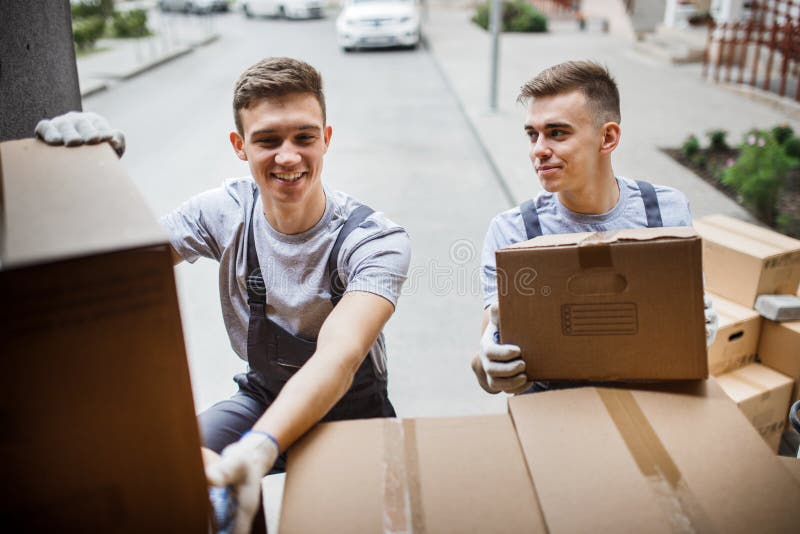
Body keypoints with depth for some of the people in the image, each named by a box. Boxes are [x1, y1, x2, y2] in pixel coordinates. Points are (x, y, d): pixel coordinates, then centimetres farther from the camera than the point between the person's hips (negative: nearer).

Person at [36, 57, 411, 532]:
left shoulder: (376, 241, -23)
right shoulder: (225, 213, -11)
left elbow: (338, 357, -39)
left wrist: (254, 451, -56)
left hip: (351, 408, -2)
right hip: (264, 399, 2)